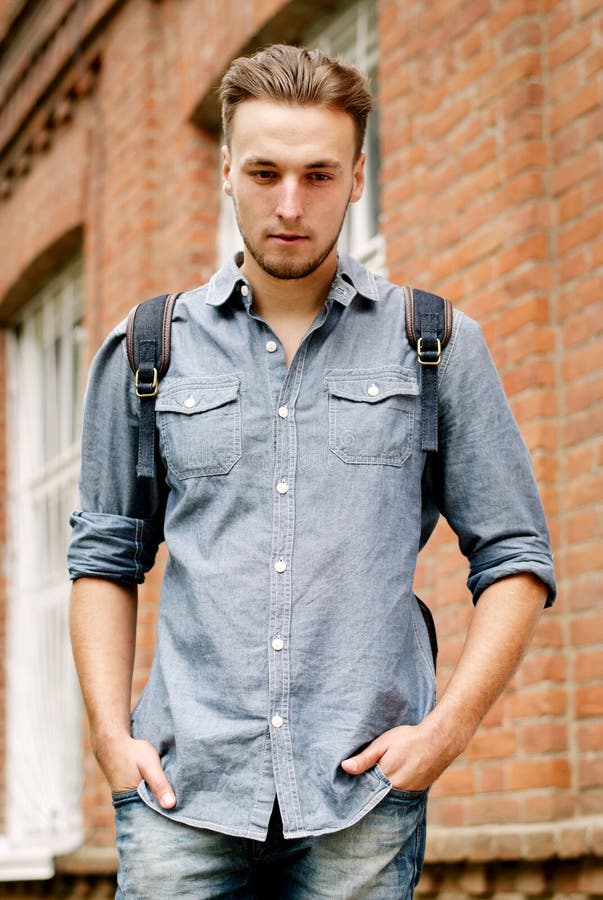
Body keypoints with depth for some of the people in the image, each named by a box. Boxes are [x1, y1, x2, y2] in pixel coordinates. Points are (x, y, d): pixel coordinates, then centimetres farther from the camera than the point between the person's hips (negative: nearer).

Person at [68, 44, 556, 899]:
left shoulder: (438, 346, 7)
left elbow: (515, 559, 7)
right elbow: (106, 556, 15)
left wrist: (448, 727, -5)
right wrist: (111, 732, 3)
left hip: (363, 799, -1)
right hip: (183, 790, 1)